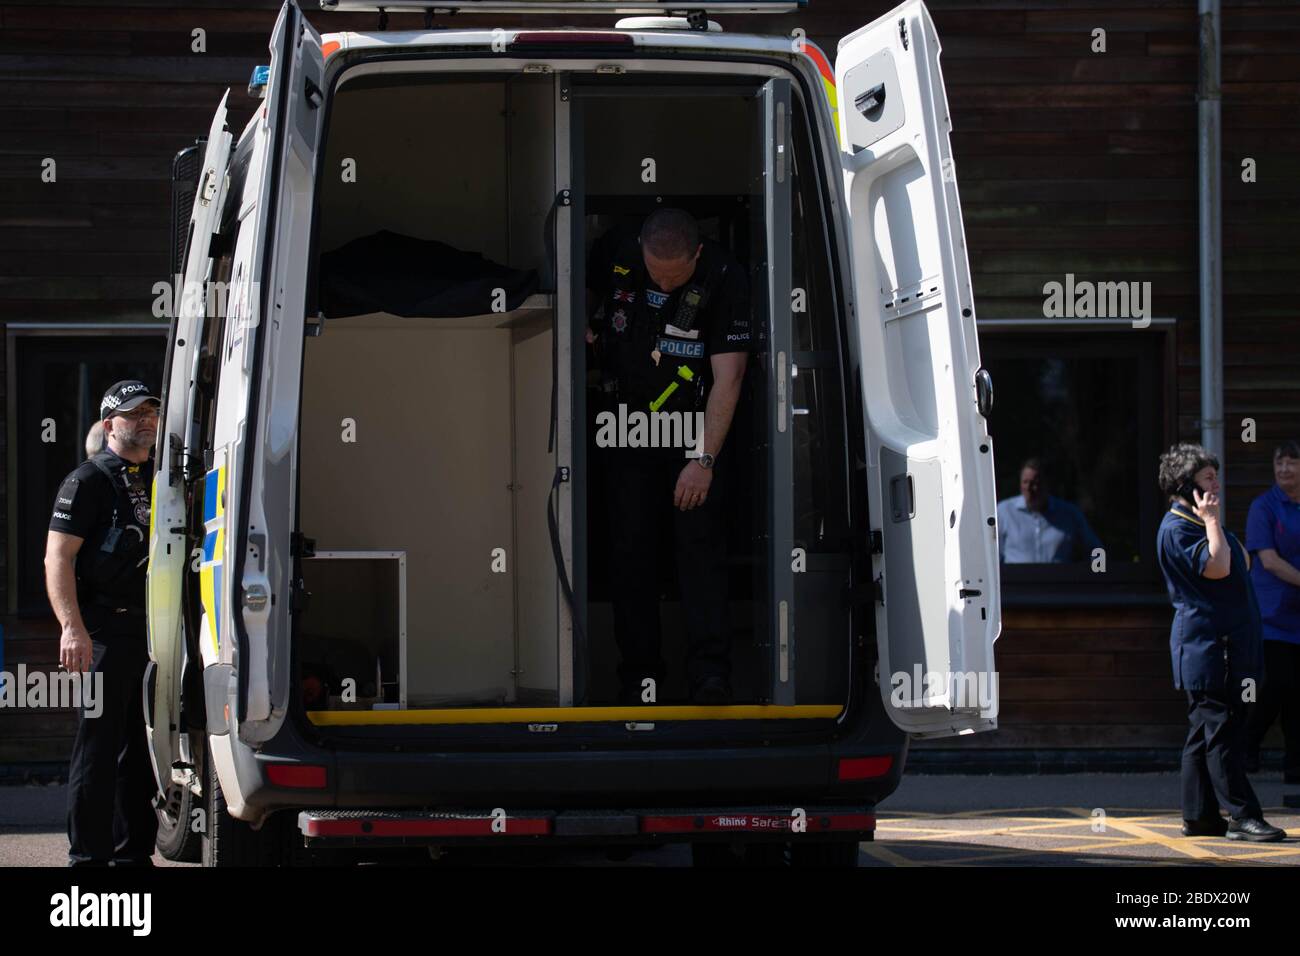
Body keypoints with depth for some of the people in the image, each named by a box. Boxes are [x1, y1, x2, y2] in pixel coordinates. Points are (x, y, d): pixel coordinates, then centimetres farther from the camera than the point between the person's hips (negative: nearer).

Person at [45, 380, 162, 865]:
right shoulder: (89, 479, -3)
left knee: (144, 750, 10)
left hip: (155, 632, 7)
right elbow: (57, 558, -10)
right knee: (98, 747, -6)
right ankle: (88, 854, -4)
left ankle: (134, 852, 17)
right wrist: (72, 627, -21)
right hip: (105, 631, -7)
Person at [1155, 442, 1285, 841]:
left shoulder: (1201, 522, 20)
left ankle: (1199, 817, 13)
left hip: (1227, 645, 10)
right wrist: (1212, 521, -16)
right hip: (1205, 645, -10)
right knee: (1219, 729, -11)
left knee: (1206, 733, 10)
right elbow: (1217, 567, -23)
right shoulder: (1176, 529, -11)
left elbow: (1240, 564, 25)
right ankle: (1243, 816, -14)